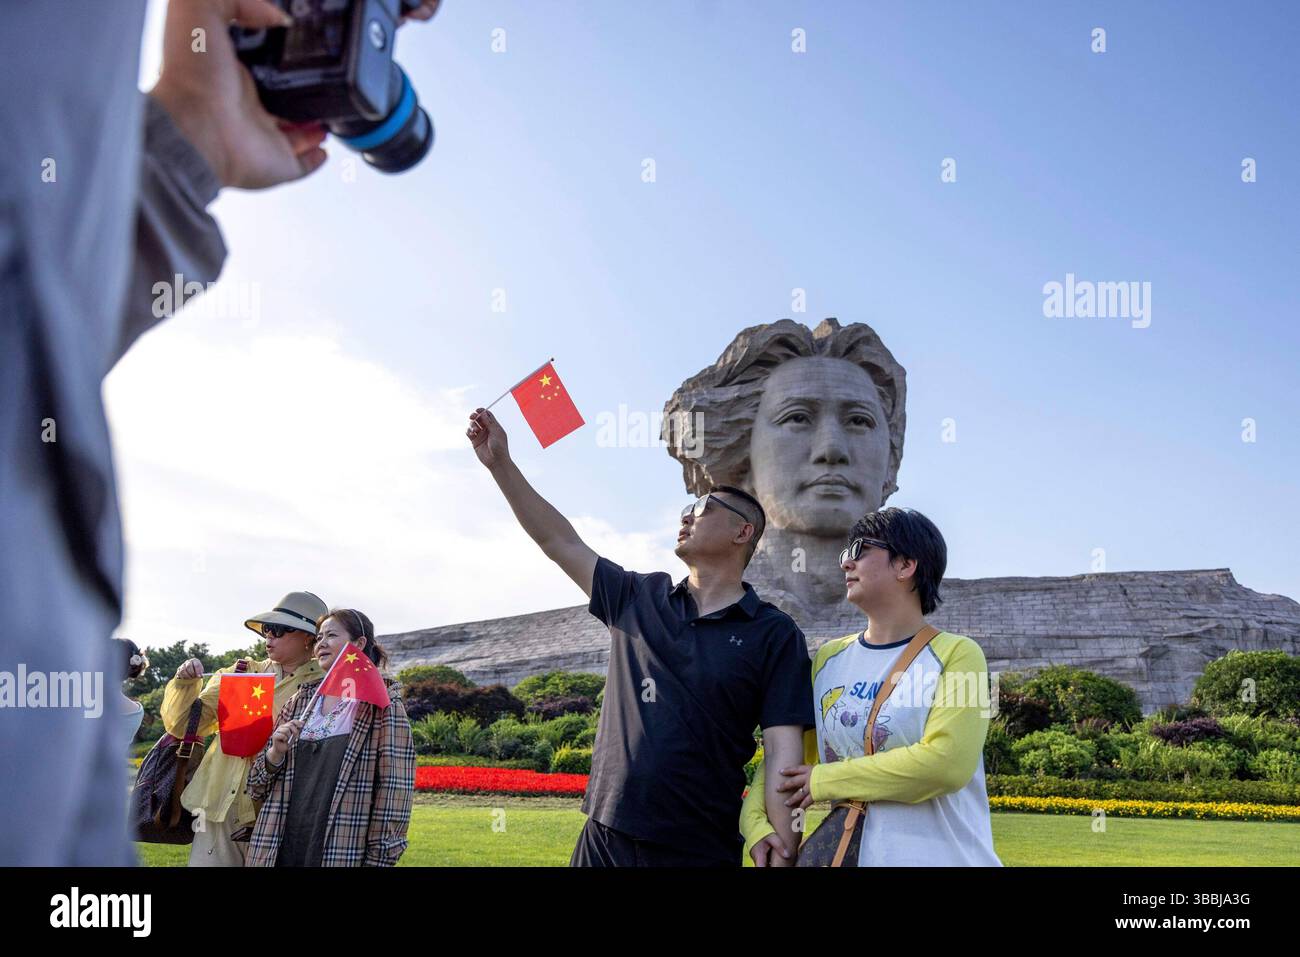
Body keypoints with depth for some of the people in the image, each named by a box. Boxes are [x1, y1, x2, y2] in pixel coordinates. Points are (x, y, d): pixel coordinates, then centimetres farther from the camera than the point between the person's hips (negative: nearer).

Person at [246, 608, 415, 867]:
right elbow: (256, 787, 14)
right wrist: (276, 753, -6)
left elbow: (395, 793, -8)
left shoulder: (384, 708, -4)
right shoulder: (298, 703, 11)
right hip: (283, 850, 5)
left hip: (342, 854, -4)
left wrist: (378, 861, -13)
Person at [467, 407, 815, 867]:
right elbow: (561, 542, 11)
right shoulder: (639, 599, 9)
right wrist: (501, 463, 7)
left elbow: (784, 756, -9)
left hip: (700, 851, -3)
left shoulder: (775, 635, -3)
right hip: (605, 838, 4)